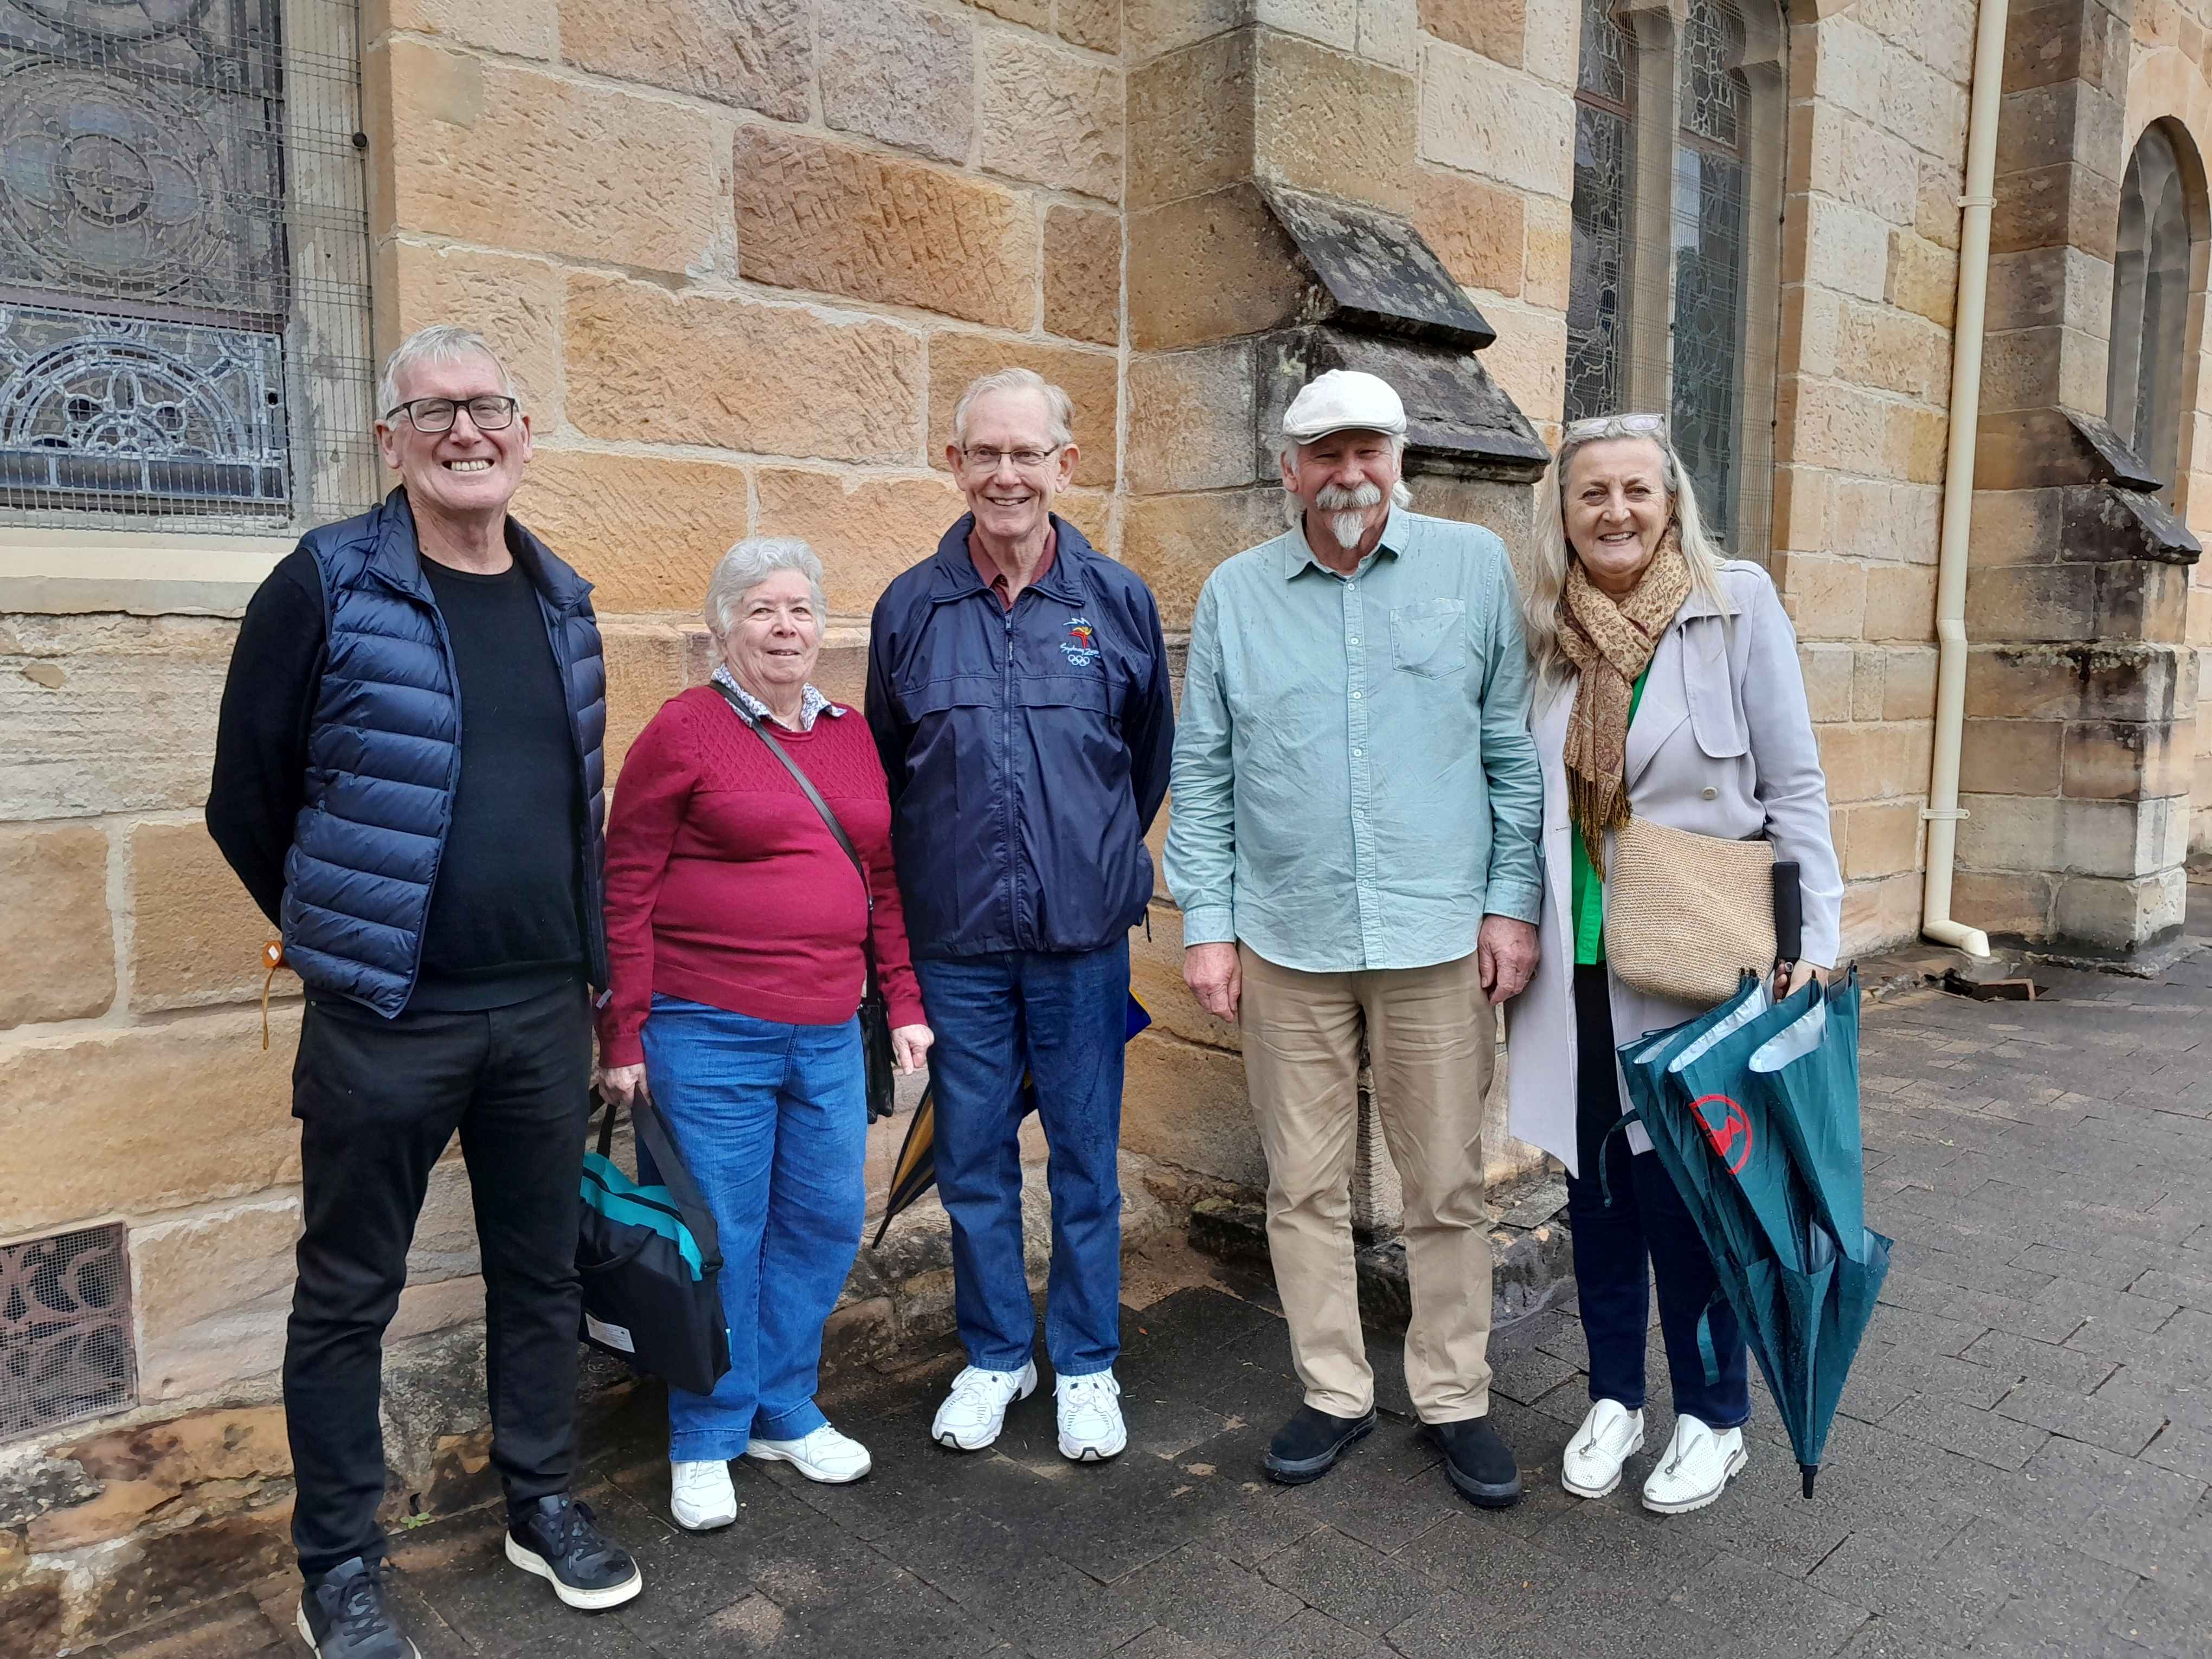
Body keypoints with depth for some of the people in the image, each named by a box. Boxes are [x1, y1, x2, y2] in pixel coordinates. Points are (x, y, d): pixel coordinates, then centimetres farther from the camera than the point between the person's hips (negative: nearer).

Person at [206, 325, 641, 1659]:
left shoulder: (564, 601, 7)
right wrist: (347, 943, 6)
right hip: (384, 1016, -4)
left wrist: (582, 962, 13)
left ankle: (543, 1504, 35)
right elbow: (247, 803, -3)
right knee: (351, 1293, 10)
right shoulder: (326, 586, -8)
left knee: (543, 1267, 16)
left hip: (545, 1010, 5)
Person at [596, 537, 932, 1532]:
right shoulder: (684, 732, -6)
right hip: (708, 1035, -5)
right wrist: (622, 1038, -8)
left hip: (829, 1036, 6)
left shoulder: (851, 736, 11)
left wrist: (905, 1003, 11)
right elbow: (626, 893, -6)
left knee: (824, 1222, 13)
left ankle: (785, 1412, 33)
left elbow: (883, 881, 15)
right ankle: (706, 1443, 25)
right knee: (720, 1236, 5)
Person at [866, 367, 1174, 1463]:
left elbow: (1151, 755, 11)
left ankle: (1087, 1364, 28)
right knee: (972, 1159, 11)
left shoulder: (1118, 600, 1)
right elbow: (883, 767, 12)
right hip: (954, 935, 1)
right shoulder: (910, 607, 2)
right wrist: (935, 877, 12)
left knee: (1086, 1158, 9)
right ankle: (994, 1355, 31)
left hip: (1083, 932, 0)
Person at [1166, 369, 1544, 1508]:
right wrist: (1206, 925, 1)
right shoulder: (1235, 594, 6)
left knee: (1448, 1186, 8)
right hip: (1286, 942, 1)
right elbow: (1203, 775, 6)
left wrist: (1512, 902, -2)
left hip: (1437, 937, -1)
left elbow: (1513, 750, 4)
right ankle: (1334, 1392, 28)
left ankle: (1455, 1400, 26)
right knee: (1305, 1186, 11)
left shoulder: (1473, 568, 3)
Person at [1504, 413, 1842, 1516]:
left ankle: (1713, 1415, 26)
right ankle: (1614, 1397, 31)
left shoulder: (1738, 606, -4)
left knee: (1683, 1190, 4)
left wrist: (1814, 937, -10)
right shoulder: (1544, 631, 5)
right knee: (1595, 1183, 12)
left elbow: (1794, 789, -4)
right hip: (1577, 961, 4)